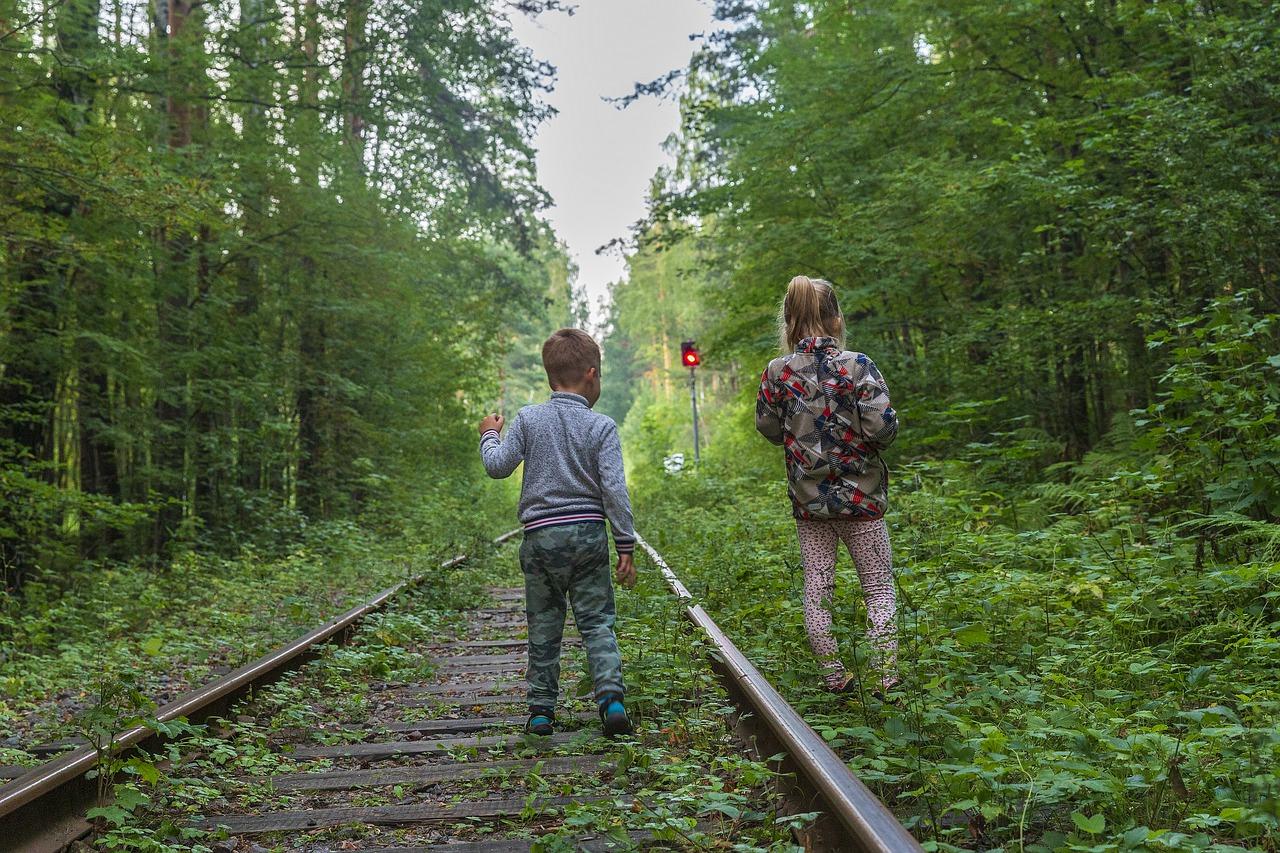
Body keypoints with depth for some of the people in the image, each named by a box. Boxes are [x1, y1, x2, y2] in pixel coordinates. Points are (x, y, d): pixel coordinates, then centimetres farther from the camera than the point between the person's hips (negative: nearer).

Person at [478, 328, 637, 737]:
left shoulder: (528, 420, 1)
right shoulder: (602, 426, -3)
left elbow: (497, 466, 1)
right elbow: (614, 489, -8)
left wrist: (489, 436, 22)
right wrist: (626, 545, -4)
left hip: (541, 536, 1)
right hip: (589, 534, -1)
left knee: (544, 626, 11)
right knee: (597, 622, 4)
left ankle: (541, 710, 16)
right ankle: (611, 698, -10)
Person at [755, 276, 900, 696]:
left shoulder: (776, 373, -6)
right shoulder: (857, 366, -14)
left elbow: (769, 429, 5)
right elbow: (882, 428, -18)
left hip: (808, 500, 2)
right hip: (859, 495, -2)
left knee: (817, 587, 12)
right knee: (879, 586, 10)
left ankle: (834, 677, 18)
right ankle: (886, 678, 8)